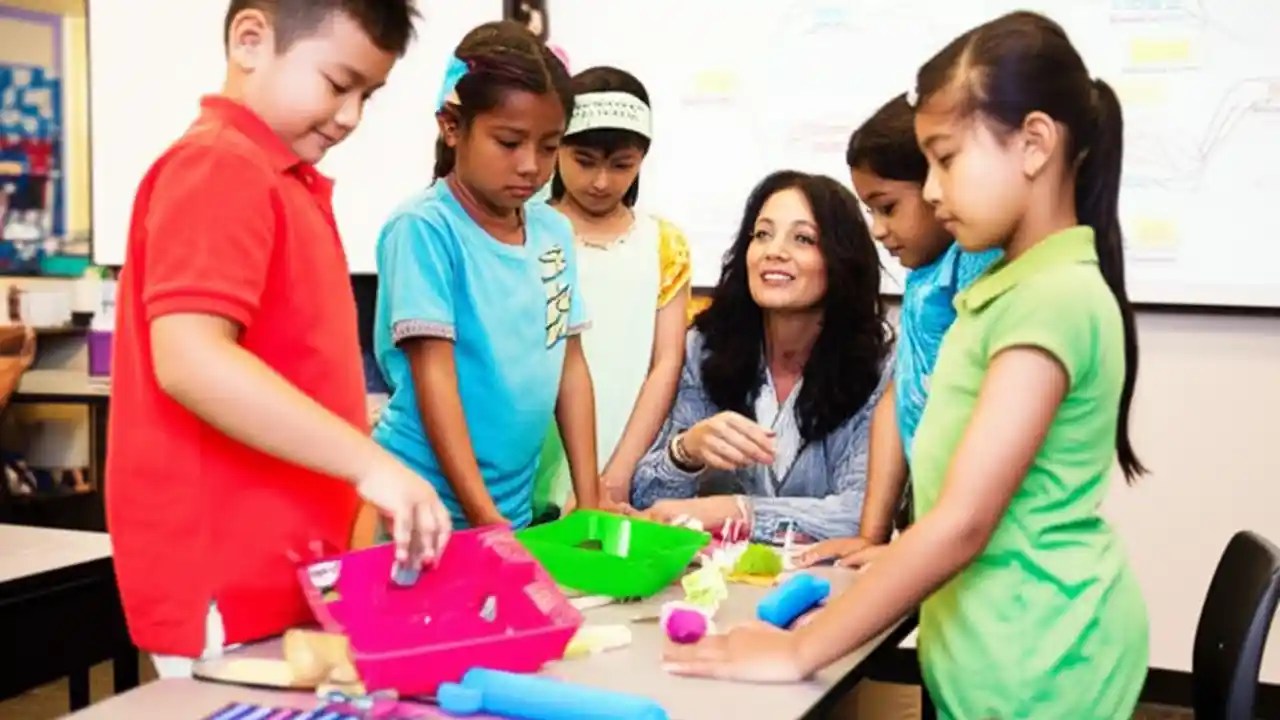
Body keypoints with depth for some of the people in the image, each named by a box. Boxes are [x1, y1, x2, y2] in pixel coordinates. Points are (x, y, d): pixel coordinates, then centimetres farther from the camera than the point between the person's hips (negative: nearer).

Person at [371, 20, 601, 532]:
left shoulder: (555, 232, 4)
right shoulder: (424, 229, -13)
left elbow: (570, 365, 8)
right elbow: (434, 377, -17)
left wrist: (589, 498, 3)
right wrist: (482, 515, -20)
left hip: (518, 505, 6)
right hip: (427, 505, -5)